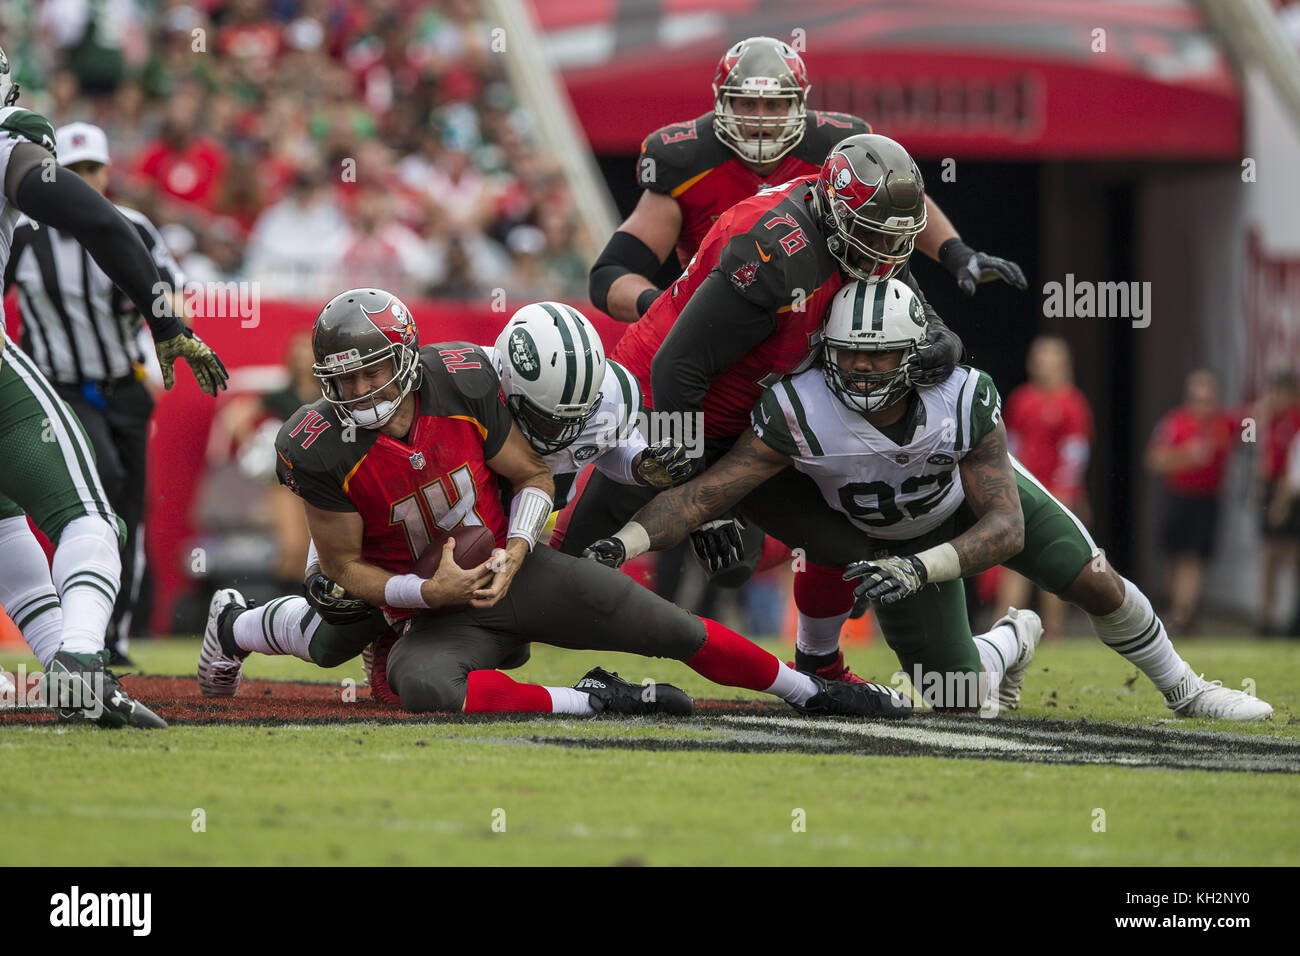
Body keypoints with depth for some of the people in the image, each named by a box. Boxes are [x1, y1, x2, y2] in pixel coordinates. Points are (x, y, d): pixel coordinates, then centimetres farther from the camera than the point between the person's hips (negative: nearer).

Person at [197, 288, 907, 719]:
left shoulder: (462, 383, -12)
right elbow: (346, 567, -9)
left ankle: (813, 692, 16)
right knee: (420, 686, -38)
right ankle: (592, 704, -28)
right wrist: (431, 594, -24)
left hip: (513, 567, 2)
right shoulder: (323, 451, -18)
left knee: (674, 630, -4)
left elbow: (533, 478, 1)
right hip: (437, 608, -2)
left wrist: (511, 558, -16)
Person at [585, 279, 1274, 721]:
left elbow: (1007, 528, -38)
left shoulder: (964, 399, -37)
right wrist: (625, 543, -55)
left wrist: (921, 569, -54)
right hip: (891, 536, 0)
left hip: (980, 492, 0)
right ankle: (1008, 643, 33)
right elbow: (704, 494, -38)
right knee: (959, 698, -6)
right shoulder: (799, 412, -38)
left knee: (1098, 586, -4)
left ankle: (1182, 689, 28)